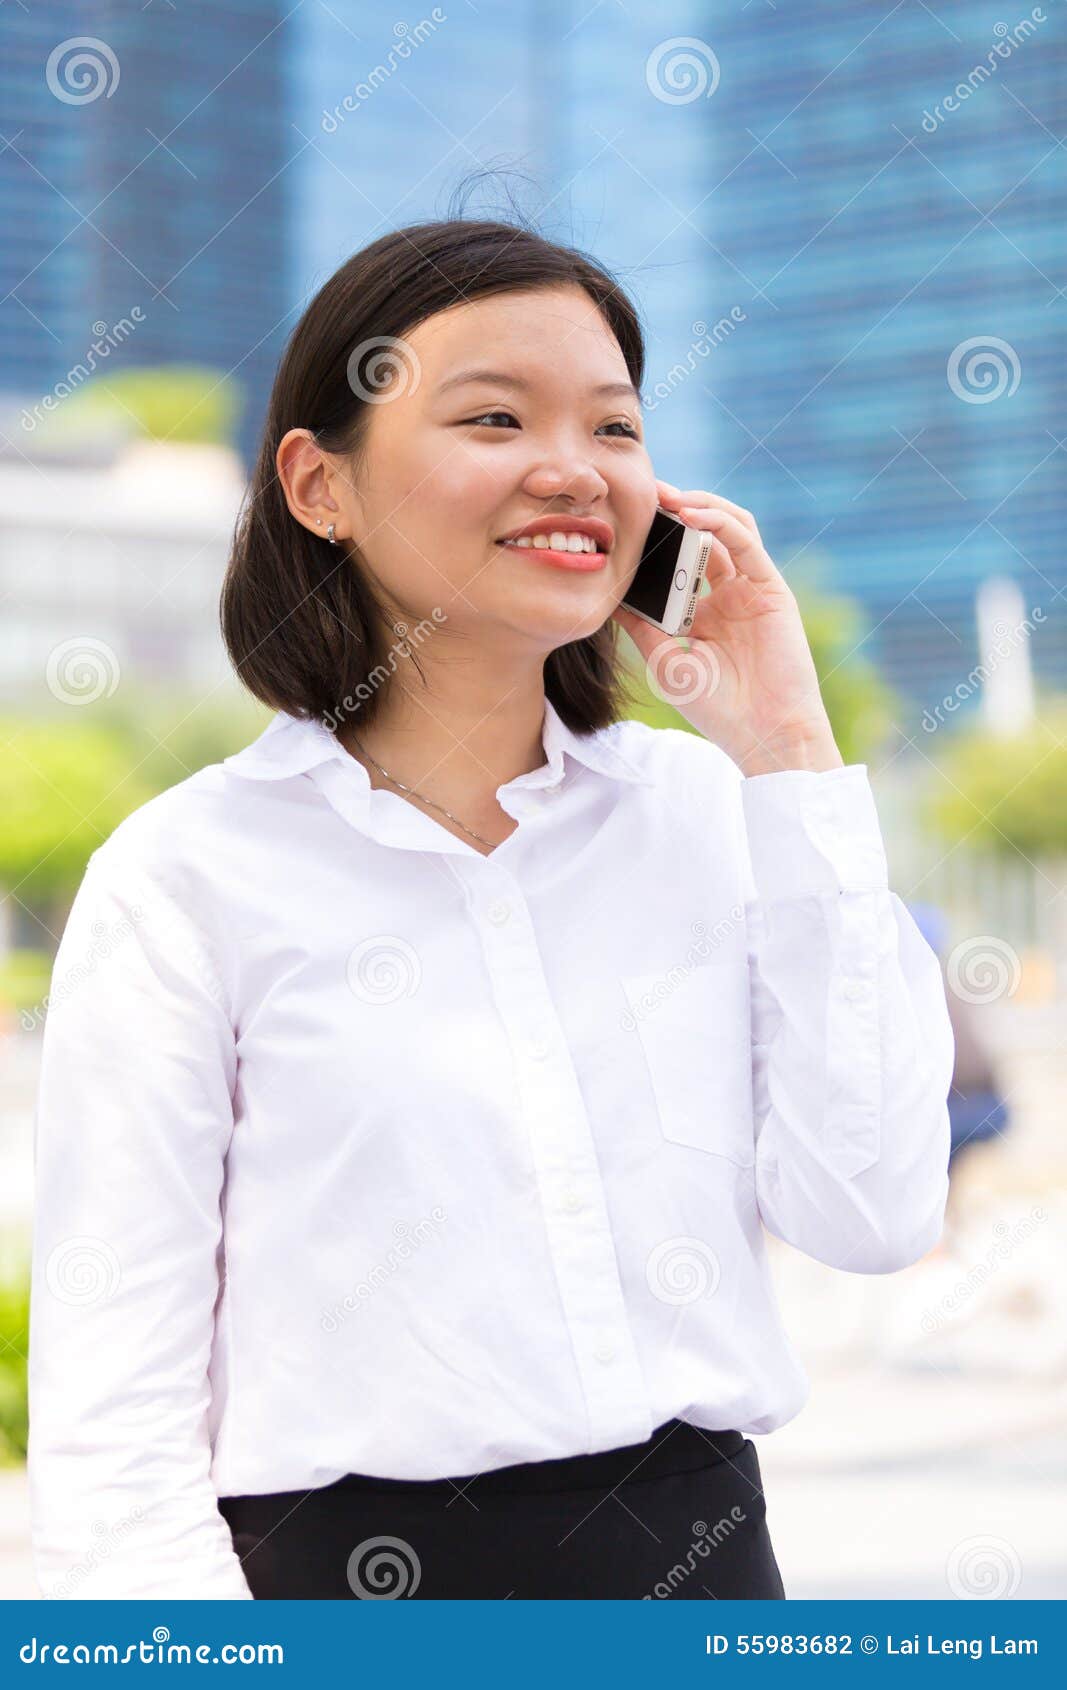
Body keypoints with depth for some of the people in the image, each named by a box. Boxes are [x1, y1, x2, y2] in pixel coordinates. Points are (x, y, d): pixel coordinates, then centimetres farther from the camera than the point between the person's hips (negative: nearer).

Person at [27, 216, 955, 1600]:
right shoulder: (190, 877, -7)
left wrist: (794, 756, -6)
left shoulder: (709, 810, 3)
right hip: (356, 1562, -3)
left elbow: (873, 1215, -7)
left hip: (705, 1543, 3)